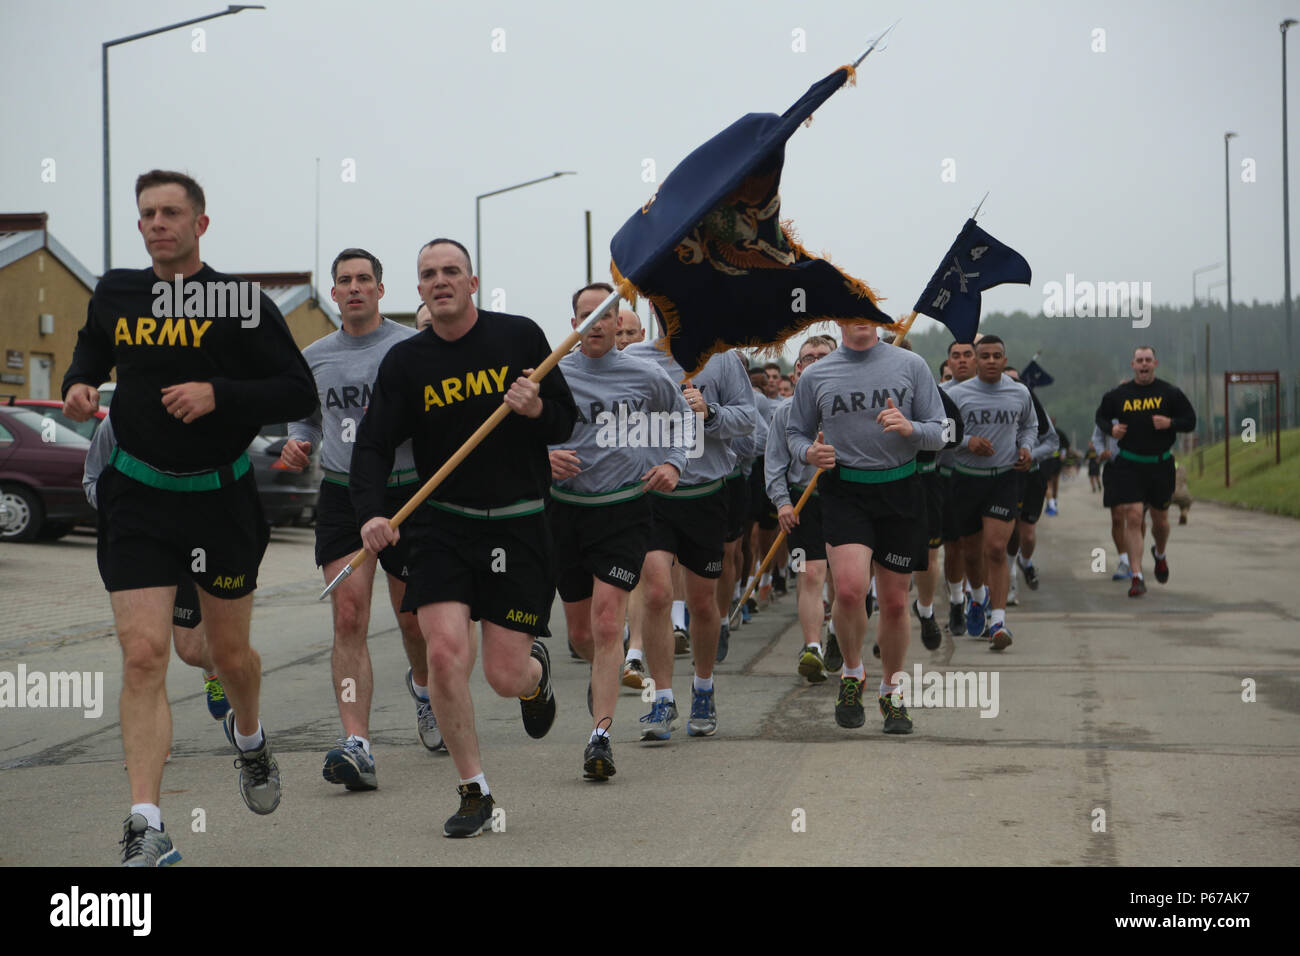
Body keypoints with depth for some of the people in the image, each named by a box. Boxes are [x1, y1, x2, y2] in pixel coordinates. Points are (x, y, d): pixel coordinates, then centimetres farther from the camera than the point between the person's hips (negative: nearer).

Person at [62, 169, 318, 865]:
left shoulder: (240, 300, -6)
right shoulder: (114, 294, 5)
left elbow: (299, 393, -8)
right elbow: (90, 357, 24)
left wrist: (220, 394, -22)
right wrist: (78, 388, 1)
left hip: (220, 496, -1)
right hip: (137, 499, 1)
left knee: (230, 653, 13)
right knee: (142, 655, -11)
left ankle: (248, 736, 49)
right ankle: (146, 830, -12)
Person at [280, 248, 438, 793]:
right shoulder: (314, 358, 11)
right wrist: (297, 444, 3)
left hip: (407, 493, -2)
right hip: (341, 496, 2)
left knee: (414, 619, 10)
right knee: (348, 619, -13)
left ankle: (423, 686, 45)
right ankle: (356, 745, -20)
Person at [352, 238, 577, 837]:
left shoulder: (520, 337, 0)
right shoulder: (405, 361, 2)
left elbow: (566, 422, 6)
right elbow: (373, 445, -1)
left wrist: (536, 408, -17)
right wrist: (372, 513, -19)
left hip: (518, 523, -1)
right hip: (443, 523, 1)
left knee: (506, 677, -4)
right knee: (445, 652, -16)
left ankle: (536, 671, 37)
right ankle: (474, 792, 2)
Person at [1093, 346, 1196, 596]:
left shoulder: (1170, 393, 1)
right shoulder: (1119, 395, 3)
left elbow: (1190, 421, 4)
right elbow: (1101, 416, 17)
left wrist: (1171, 423, -16)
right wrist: (1111, 429, -5)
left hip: (1160, 464, 1)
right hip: (1129, 465, -1)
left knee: (1160, 520, 13)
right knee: (1133, 518, -12)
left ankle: (1160, 554, 47)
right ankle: (1137, 577, -10)